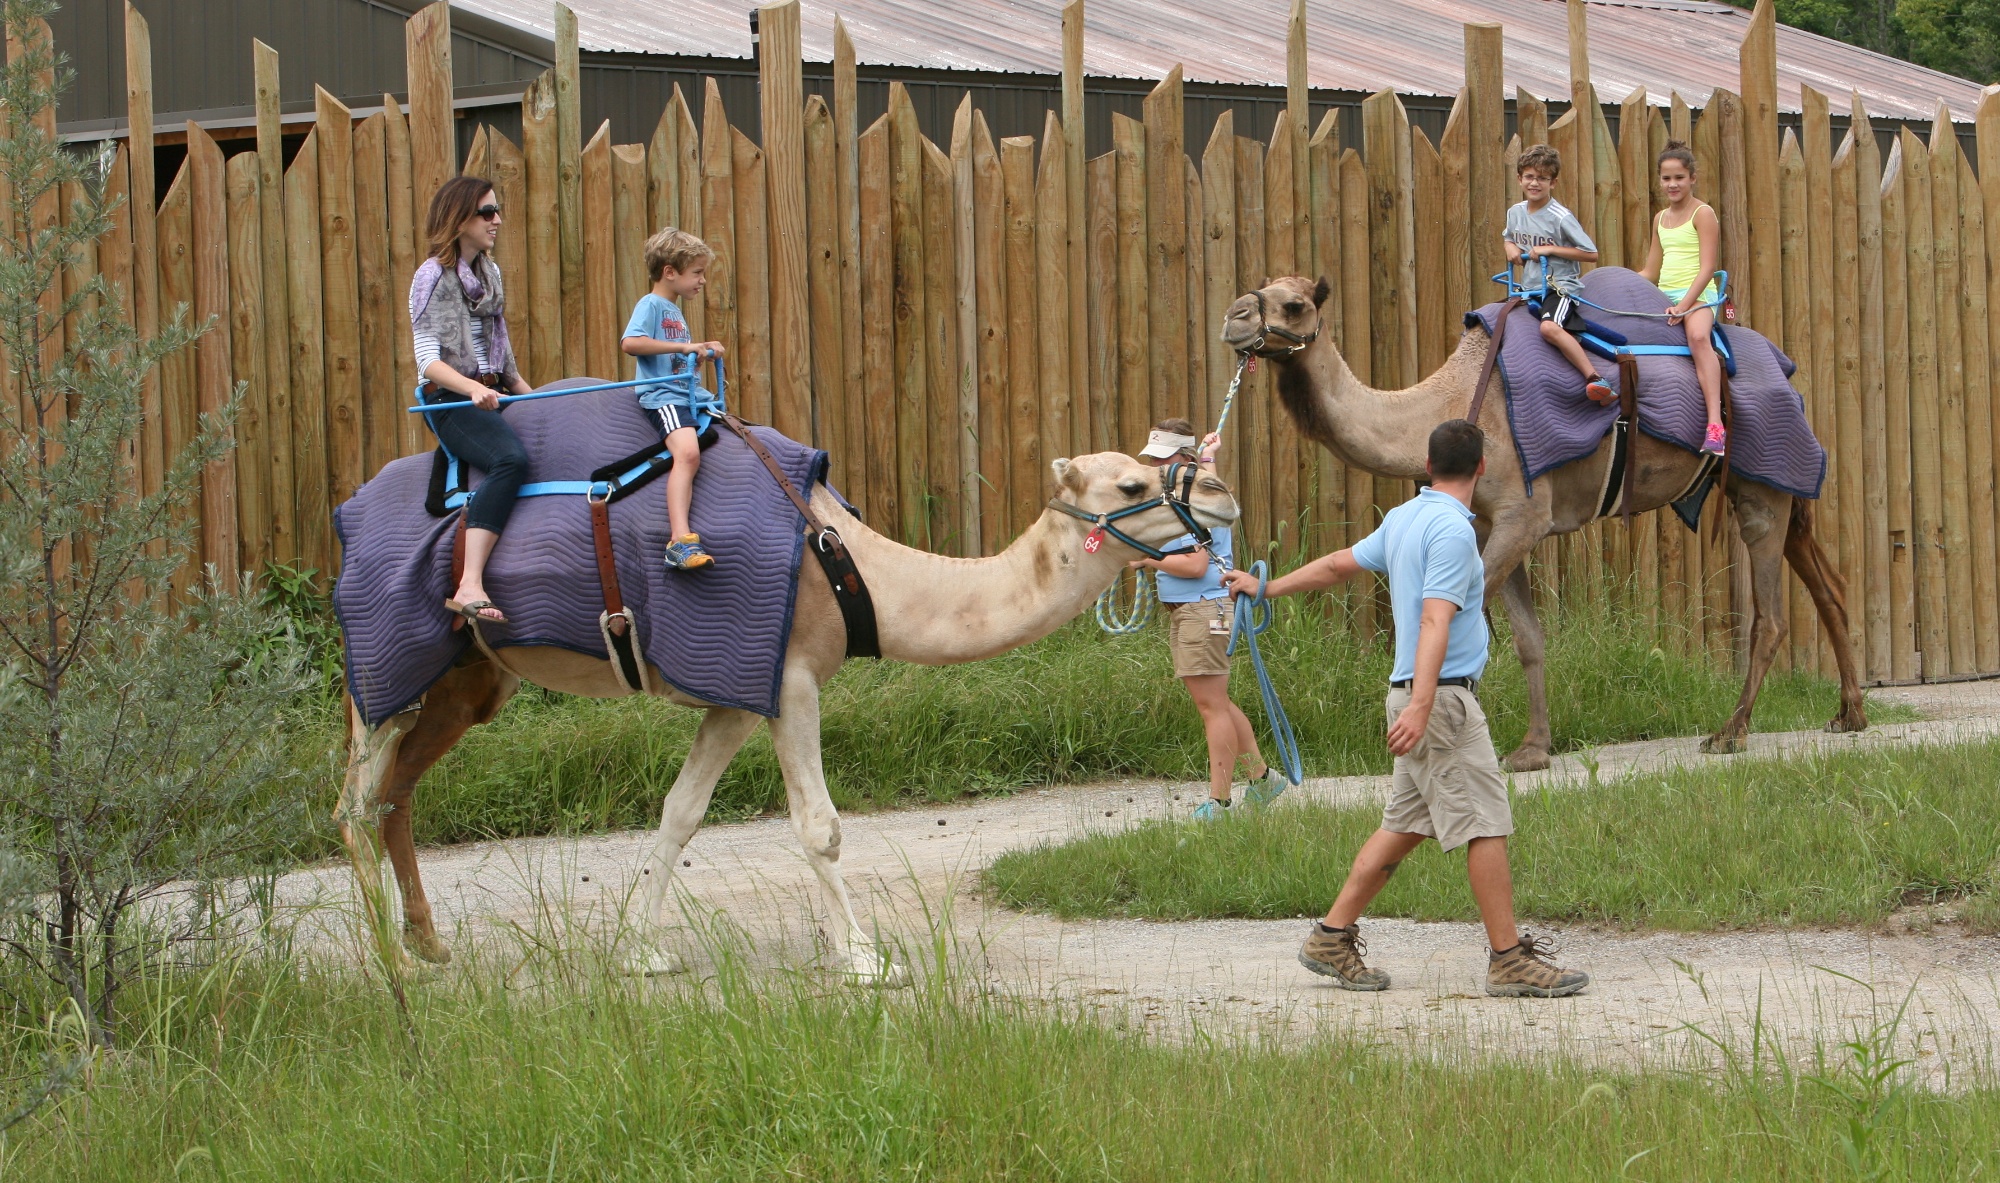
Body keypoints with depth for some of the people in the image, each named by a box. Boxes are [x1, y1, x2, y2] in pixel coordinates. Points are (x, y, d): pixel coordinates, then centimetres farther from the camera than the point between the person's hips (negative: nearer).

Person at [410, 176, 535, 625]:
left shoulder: (489, 274, 16)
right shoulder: (433, 277, -7)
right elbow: (428, 360, -16)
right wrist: (473, 389, -30)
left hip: (491, 394, 9)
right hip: (452, 402, -9)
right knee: (511, 458, -33)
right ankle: (470, 587, -45)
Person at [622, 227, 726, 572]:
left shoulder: (676, 311, 24)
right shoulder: (651, 305, -4)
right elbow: (630, 342, -22)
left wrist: (702, 351, 13)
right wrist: (684, 347, -18)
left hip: (693, 396, 10)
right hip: (663, 395, -10)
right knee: (688, 452, -32)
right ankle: (680, 541, -43)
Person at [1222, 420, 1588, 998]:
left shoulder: (1403, 518, 13)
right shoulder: (1452, 529, -15)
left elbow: (1337, 564, 24)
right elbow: (1435, 620, -25)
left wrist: (1267, 588, 39)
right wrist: (1420, 705, -33)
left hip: (1424, 696, 9)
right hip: (1445, 695, -9)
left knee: (1404, 825, 12)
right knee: (1486, 825, -6)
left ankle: (1333, 939, 14)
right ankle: (1509, 960, -4)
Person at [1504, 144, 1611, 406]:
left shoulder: (1561, 217, -12)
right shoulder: (1515, 212, 8)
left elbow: (1591, 254, -13)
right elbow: (1508, 237, 31)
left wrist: (1550, 249, -17)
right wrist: (1510, 247, 6)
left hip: (1561, 287, -9)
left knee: (1550, 327, -35)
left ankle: (1594, 378, -42)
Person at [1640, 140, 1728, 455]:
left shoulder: (1703, 214, -2)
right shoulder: (1660, 219, 19)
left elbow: (1707, 267, -11)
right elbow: (1651, 272, 25)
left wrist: (1684, 305, -21)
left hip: (1698, 295, -9)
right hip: (1665, 297, 9)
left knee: (1698, 336, -36)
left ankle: (1715, 424, -50)